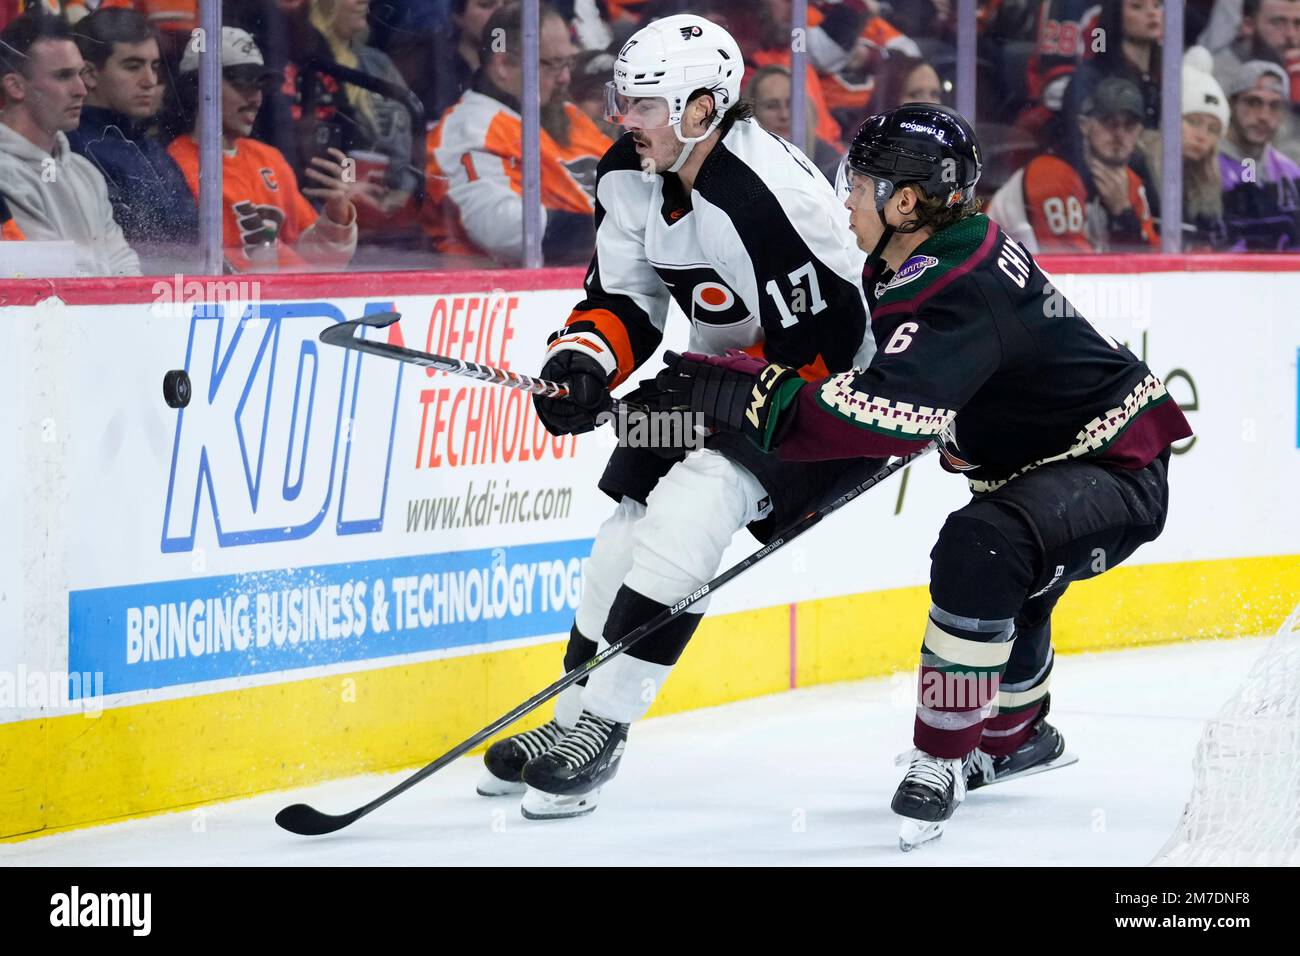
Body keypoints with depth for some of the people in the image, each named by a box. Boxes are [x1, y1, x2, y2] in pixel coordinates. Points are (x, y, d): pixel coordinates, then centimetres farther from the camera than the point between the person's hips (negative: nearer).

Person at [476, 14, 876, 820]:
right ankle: (576, 719, 16)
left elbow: (820, 350, -28)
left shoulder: (769, 196, -31)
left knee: (695, 500, -24)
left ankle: (602, 724, -18)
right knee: (635, 514, 2)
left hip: (832, 393, -9)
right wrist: (584, 361, -16)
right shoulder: (633, 178, -4)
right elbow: (624, 299, 4)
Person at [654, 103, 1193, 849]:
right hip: (1053, 460, 11)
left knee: (979, 551, -33)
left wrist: (746, 392, -41)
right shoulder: (963, 251, 2)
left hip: (1116, 471, -11)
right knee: (1003, 589, 31)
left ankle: (945, 758, -23)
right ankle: (1017, 736, 57)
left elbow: (890, 415, -43)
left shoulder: (956, 290, -30)